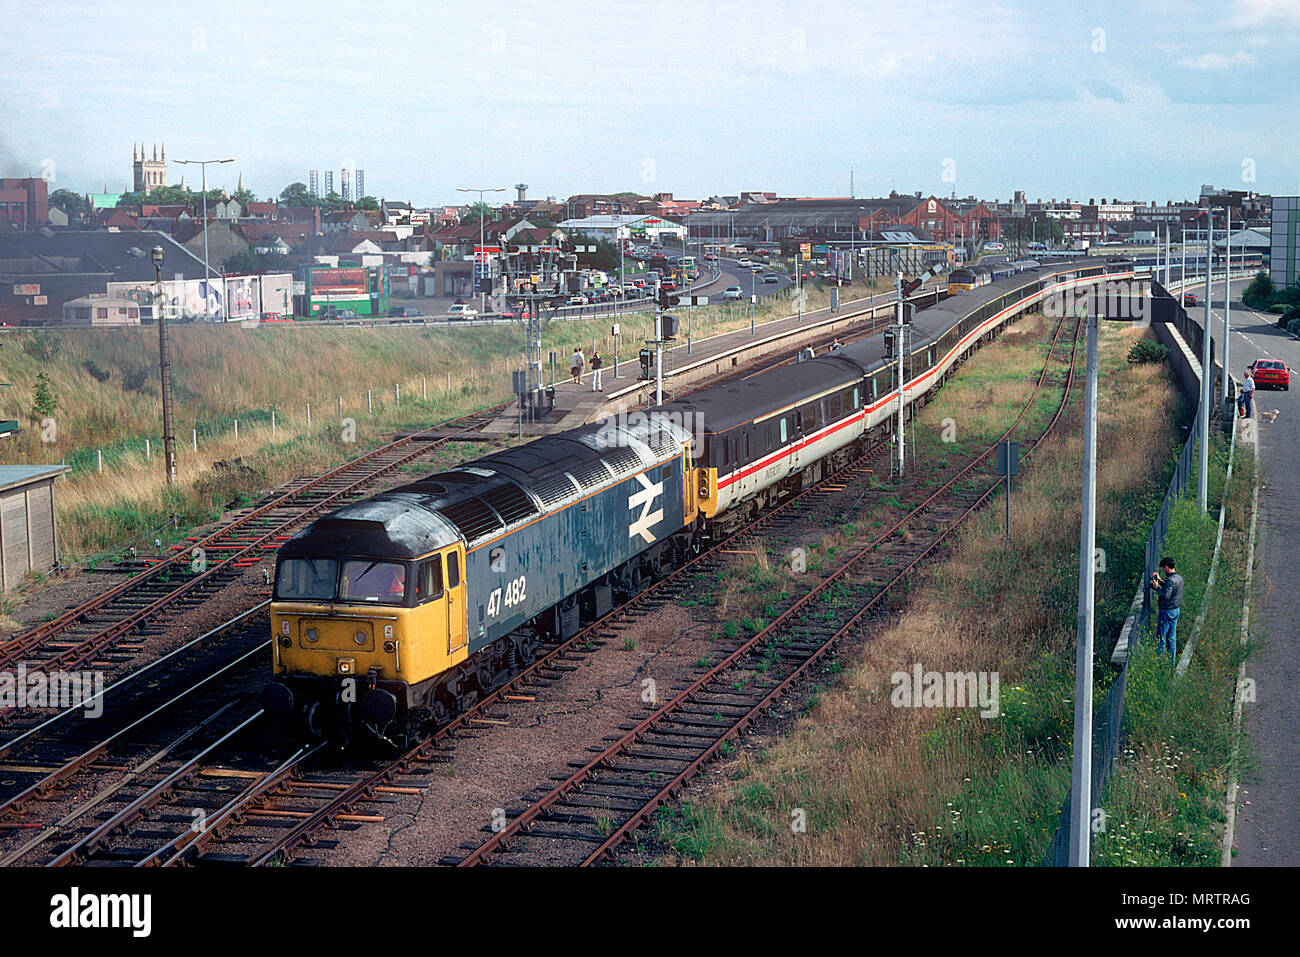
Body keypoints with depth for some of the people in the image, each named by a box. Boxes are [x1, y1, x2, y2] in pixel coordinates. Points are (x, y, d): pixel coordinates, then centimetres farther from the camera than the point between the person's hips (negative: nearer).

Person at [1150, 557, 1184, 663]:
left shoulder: (1170, 580, -22)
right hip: (1176, 610, 9)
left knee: (1161, 638, 1)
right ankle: (1172, 660, 20)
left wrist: (1157, 587, -16)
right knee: (1172, 637, 15)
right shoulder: (1179, 578, 8)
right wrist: (1160, 580, 19)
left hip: (1167, 611, -9)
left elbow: (1166, 596, -27)